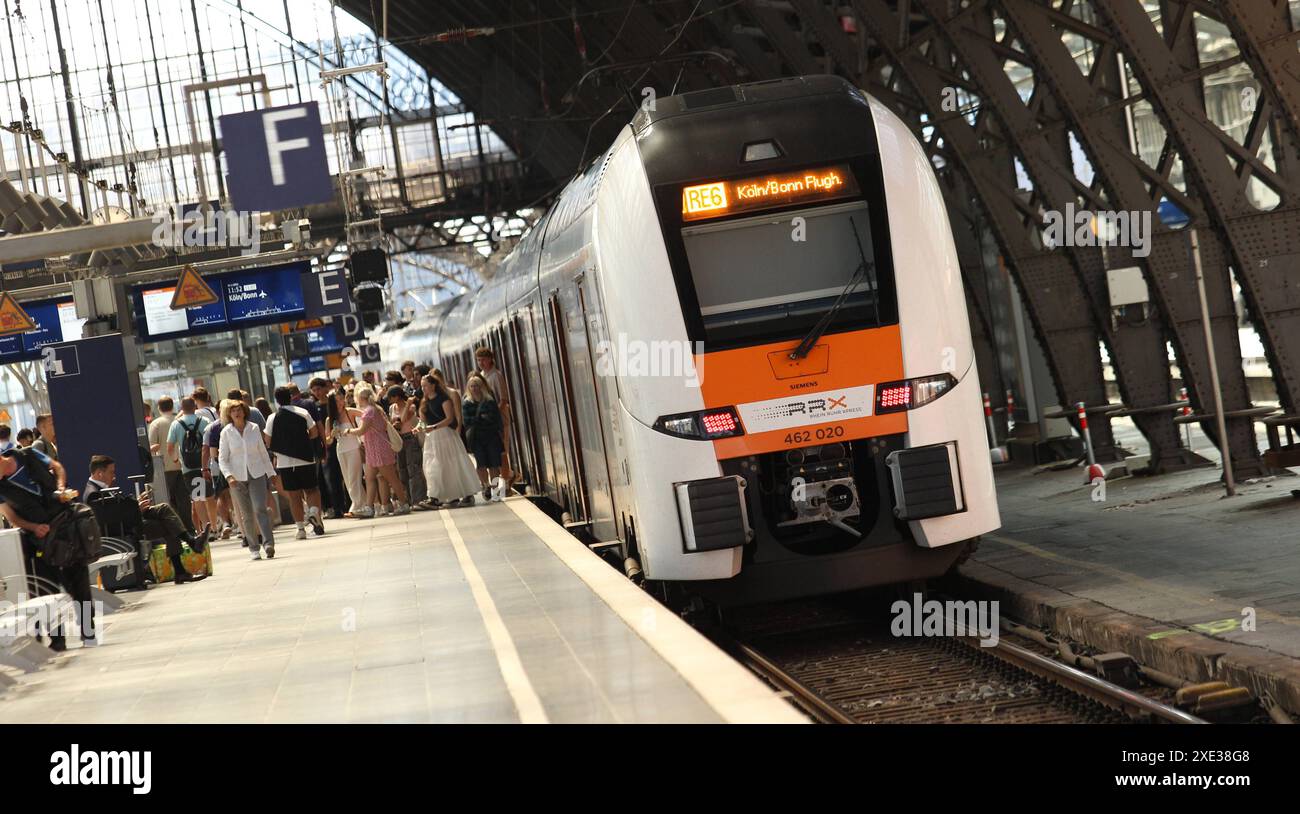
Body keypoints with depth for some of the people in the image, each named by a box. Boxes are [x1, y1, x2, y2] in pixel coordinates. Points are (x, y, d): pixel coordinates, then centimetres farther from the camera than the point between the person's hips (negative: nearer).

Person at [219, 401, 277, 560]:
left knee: (260, 508, -15)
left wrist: (271, 473, 13)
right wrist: (229, 476, -17)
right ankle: (253, 548, 11)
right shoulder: (226, 432, -2)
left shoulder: (254, 428, 2)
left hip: (257, 475, 0)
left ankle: (268, 543, -21)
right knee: (247, 514, 3)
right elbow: (222, 458, -2)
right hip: (238, 478, 0)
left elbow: (263, 452, 11)